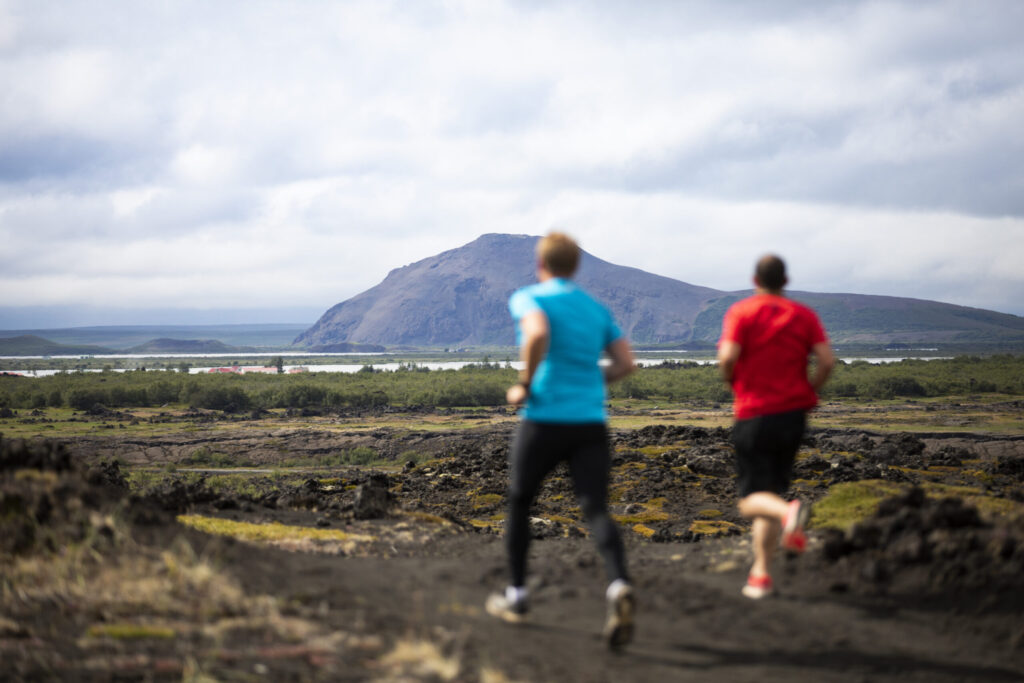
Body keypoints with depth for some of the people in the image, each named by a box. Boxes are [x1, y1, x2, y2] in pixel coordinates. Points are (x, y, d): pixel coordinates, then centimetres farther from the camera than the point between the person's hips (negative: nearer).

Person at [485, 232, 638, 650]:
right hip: (591, 423, 4)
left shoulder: (528, 298, -1)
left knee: (519, 503, 18)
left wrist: (524, 385, -12)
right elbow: (626, 364, 11)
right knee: (595, 511, -7)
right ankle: (619, 586, -33)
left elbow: (537, 334, -24)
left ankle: (516, 595, 27)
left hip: (544, 419, -3)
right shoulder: (597, 308, 16)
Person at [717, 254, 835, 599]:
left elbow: (728, 356, -18)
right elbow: (827, 360, -6)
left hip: (753, 415, -4)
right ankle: (760, 573, 10)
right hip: (793, 413, 4)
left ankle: (789, 512, -34)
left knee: (751, 500, 0)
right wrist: (809, 391, 9)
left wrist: (730, 379, 3)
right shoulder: (804, 315, 6)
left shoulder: (741, 312, -3)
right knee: (771, 489, 15)